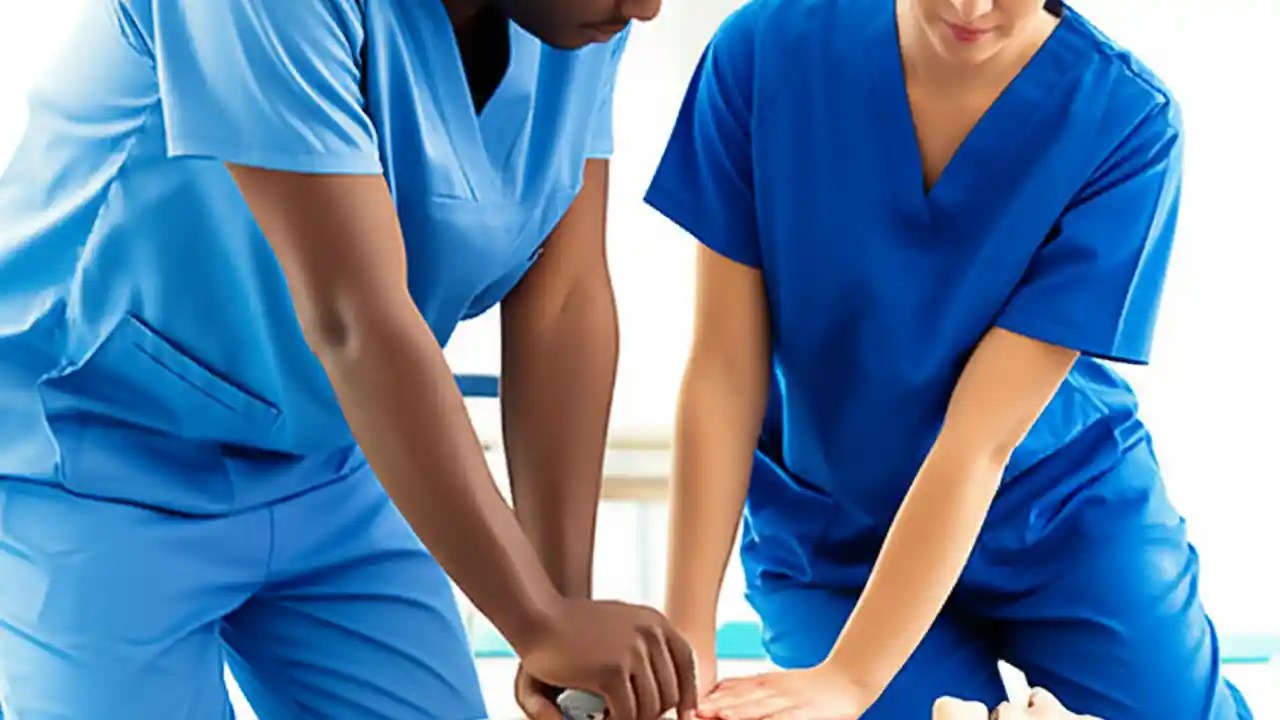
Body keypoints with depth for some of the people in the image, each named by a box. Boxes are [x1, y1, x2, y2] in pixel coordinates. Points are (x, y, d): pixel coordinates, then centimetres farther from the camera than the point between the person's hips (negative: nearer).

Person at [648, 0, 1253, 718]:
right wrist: (687, 640, -17)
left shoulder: (1127, 121, -21)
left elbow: (982, 436, -25)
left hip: (1065, 507, 0)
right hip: (829, 530, 1)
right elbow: (725, 371, -14)